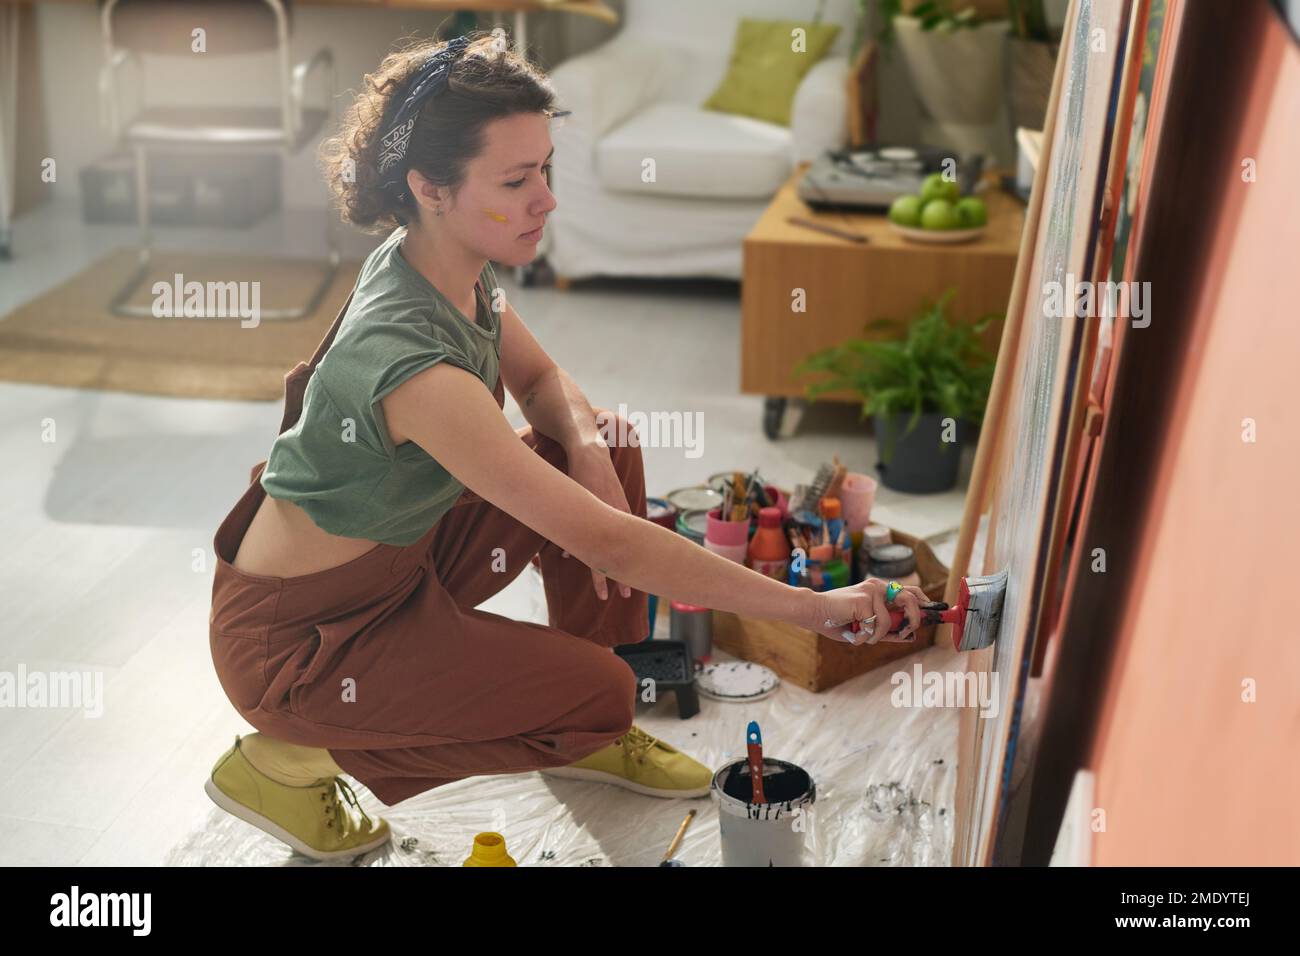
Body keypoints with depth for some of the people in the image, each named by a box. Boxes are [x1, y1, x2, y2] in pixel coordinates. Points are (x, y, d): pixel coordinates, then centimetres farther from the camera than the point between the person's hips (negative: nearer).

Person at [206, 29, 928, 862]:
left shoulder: (448, 263, -8)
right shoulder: (412, 362, -36)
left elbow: (539, 378, 11)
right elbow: (608, 543, -35)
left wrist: (586, 441, -14)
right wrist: (811, 607, -32)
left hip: (398, 561, 8)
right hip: (295, 637, -8)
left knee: (606, 444, -2)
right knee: (601, 694, -14)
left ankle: (589, 736, 14)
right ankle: (291, 759, 0)